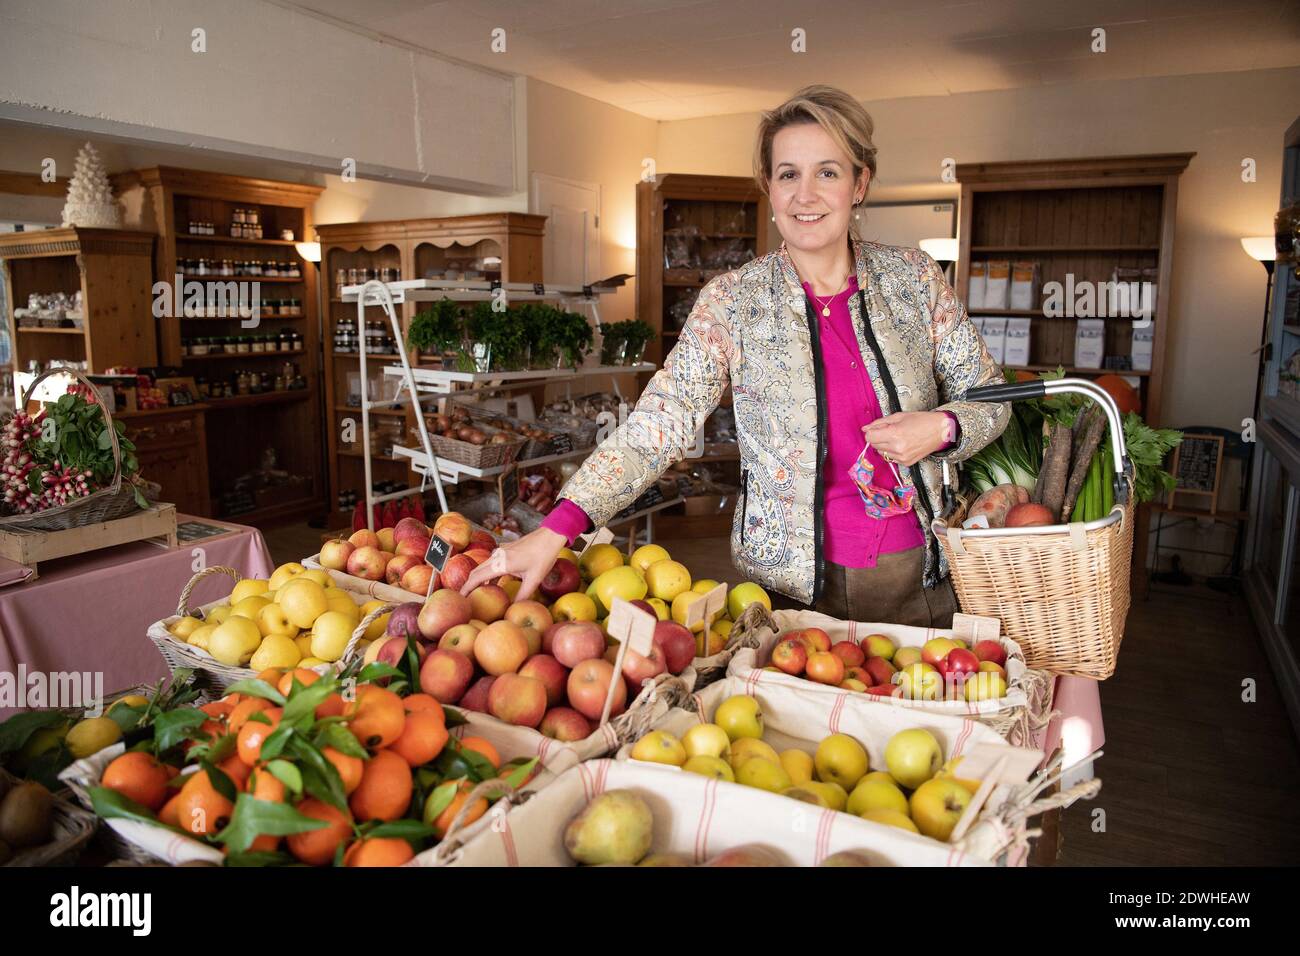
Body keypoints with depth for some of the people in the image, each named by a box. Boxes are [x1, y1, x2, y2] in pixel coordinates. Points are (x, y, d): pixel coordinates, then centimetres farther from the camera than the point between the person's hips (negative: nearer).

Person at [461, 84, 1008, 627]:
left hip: (918, 576, 3)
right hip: (790, 585, -2)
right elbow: (656, 425, -15)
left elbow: (989, 398, 8)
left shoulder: (913, 278, 0)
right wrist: (555, 531, -26)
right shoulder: (734, 301, -7)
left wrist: (940, 427, -15)